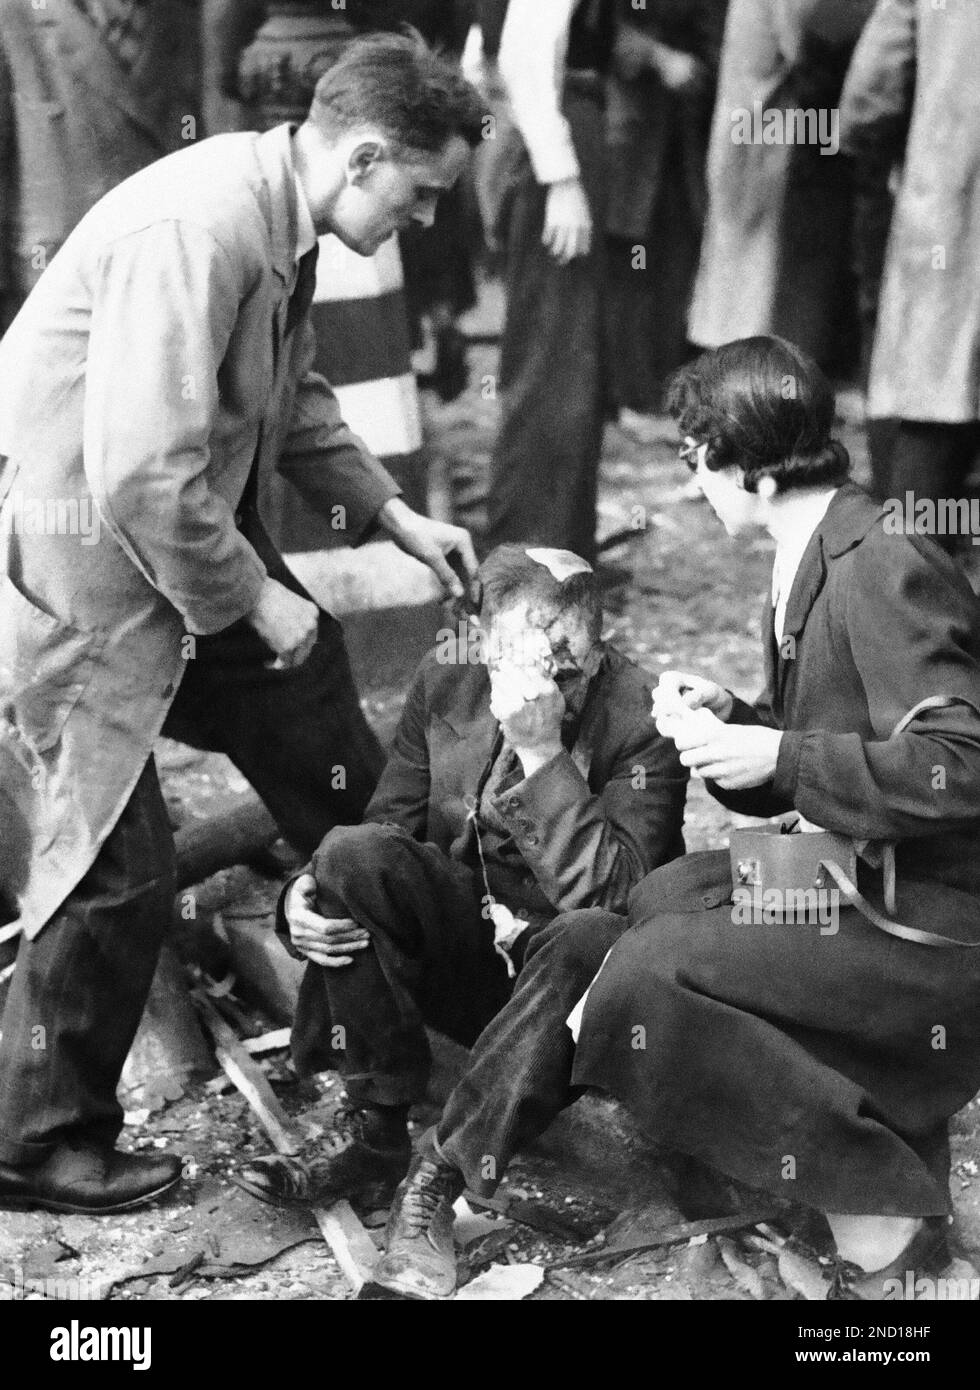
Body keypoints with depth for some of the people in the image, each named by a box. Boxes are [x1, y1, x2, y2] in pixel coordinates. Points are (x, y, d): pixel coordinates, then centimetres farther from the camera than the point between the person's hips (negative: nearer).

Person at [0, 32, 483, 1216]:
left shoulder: (283, 222, 2)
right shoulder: (197, 229, -28)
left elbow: (291, 398, 19)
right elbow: (142, 473, -31)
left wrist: (392, 515, 11)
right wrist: (254, 602, -19)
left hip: (193, 540, 10)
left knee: (337, 784, 15)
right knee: (115, 863, -2)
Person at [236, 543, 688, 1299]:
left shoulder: (642, 720, -20)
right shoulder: (446, 682, -6)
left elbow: (603, 893, -30)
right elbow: (392, 822, 1)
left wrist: (543, 753, -36)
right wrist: (308, 895, -19)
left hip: (563, 967, -4)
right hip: (462, 938, 4)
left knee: (592, 944, -38)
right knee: (352, 854, -23)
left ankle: (444, 1174, -29)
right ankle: (373, 1133, -14)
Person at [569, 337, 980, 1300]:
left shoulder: (884, 573, -20)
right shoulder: (812, 563, 9)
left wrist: (778, 757, -25)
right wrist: (728, 720, -1)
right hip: (867, 882, 10)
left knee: (653, 973, -16)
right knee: (661, 901, 11)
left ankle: (879, 1219, -6)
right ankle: (884, 1130, 11)